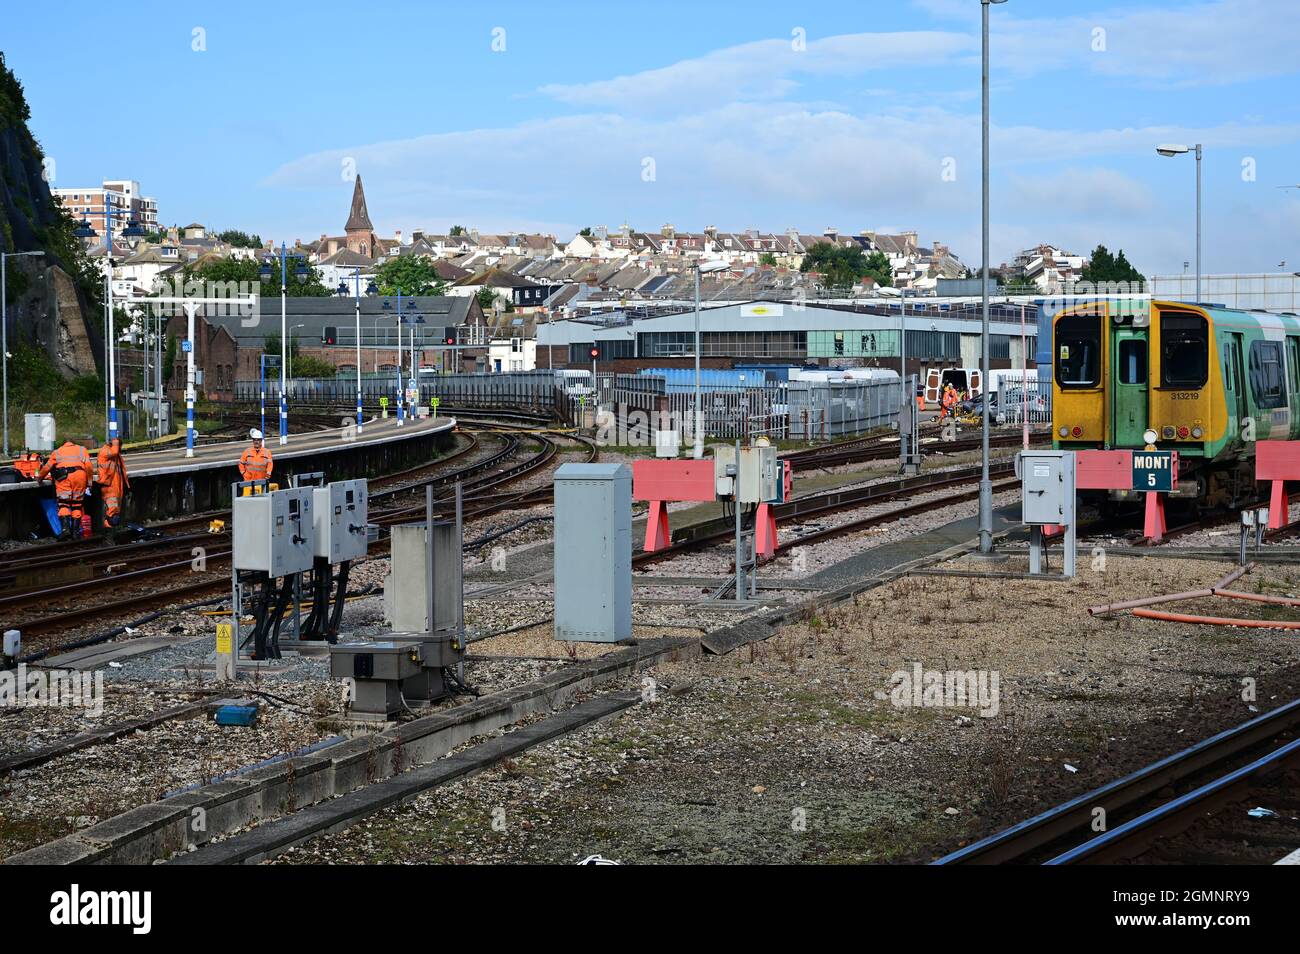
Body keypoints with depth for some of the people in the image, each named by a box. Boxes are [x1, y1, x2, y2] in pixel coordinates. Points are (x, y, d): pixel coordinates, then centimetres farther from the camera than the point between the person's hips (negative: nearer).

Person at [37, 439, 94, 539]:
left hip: (63, 477, -1)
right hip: (79, 475, 1)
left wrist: (39, 477, 35)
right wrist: (89, 481, 13)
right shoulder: (81, 450, 23)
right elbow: (88, 466, 10)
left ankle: (65, 528, -22)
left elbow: (47, 467, 21)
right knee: (77, 504, 7)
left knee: (64, 504, -3)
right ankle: (75, 530, 4)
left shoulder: (57, 452, 23)